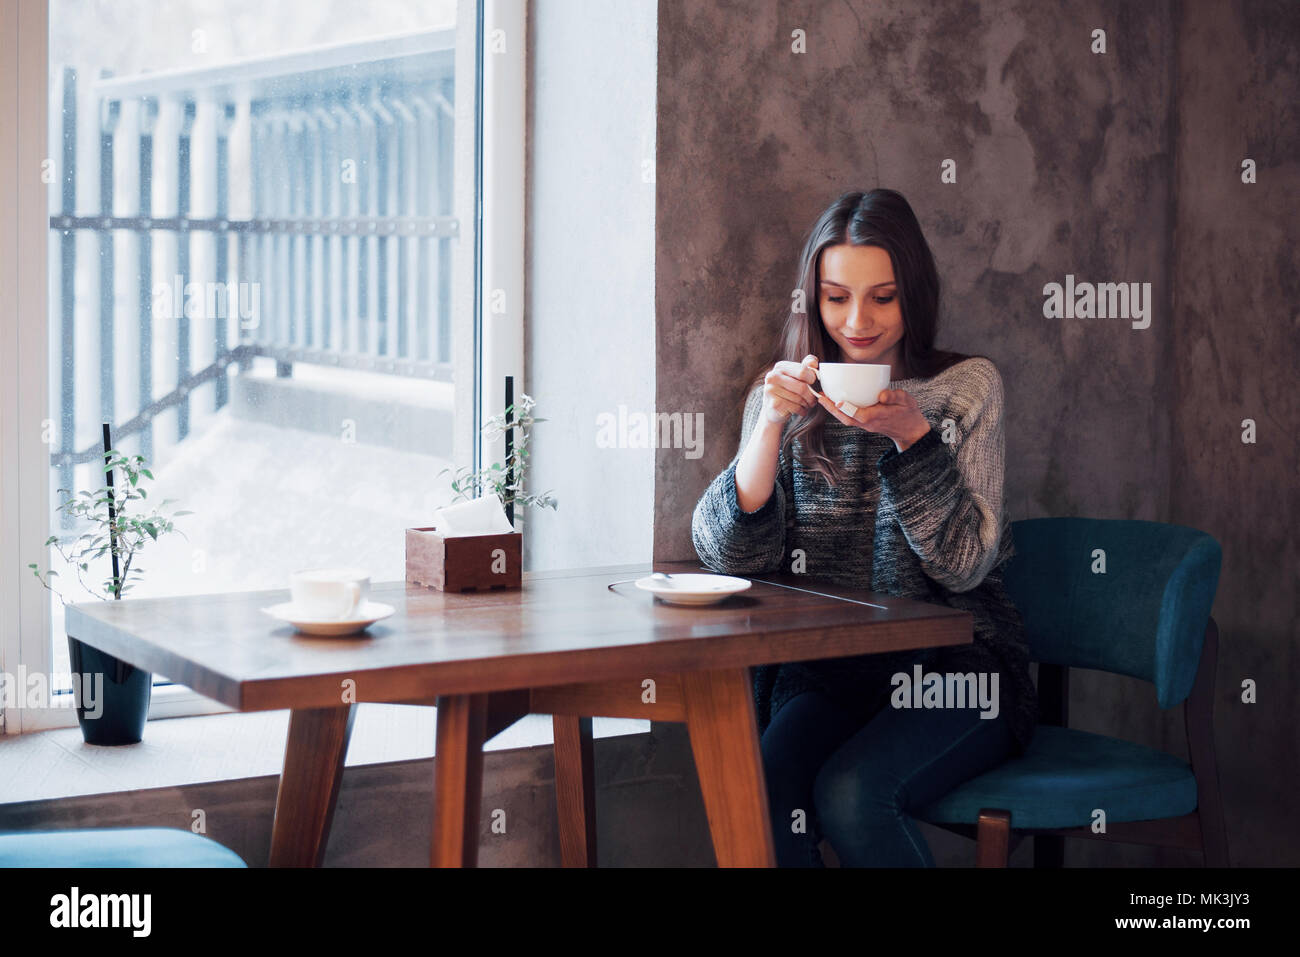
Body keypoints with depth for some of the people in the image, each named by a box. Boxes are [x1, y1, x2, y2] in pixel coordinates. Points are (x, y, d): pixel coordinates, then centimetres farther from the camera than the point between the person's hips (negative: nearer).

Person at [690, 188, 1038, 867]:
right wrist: (772, 422, -17)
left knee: (849, 792, -30)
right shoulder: (786, 394, 9)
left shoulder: (966, 386, 3)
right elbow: (731, 556, -4)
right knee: (763, 797, -29)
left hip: (956, 666, -2)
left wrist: (911, 434, -19)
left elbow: (966, 565, -7)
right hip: (823, 671, 2)